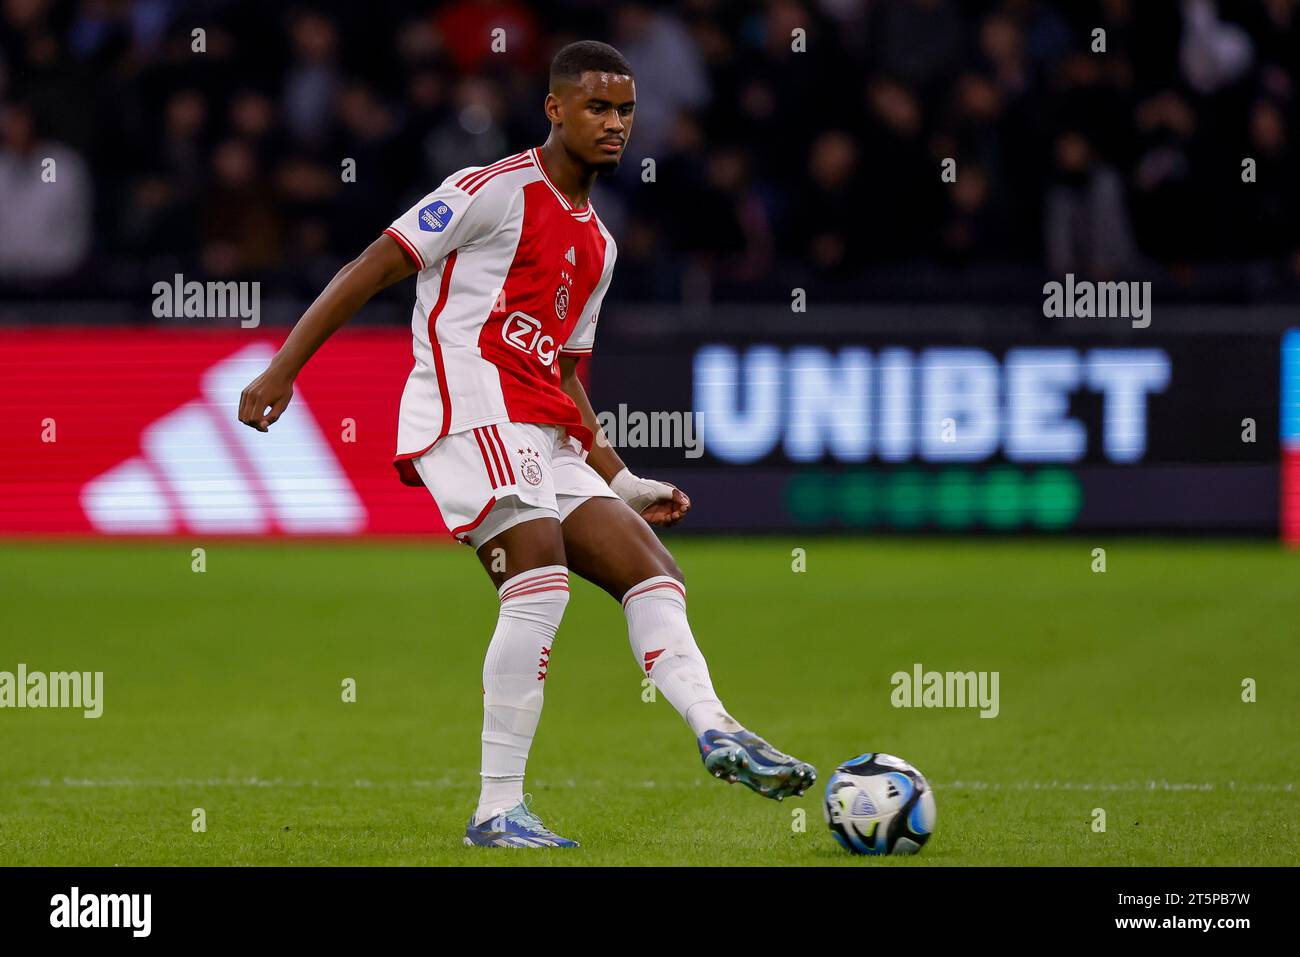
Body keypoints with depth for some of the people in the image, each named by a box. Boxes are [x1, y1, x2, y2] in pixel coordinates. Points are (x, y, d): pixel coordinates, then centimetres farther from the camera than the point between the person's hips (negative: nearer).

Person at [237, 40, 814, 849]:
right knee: (541, 578, -22)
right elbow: (373, 268, -4)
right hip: (468, 404, -9)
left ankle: (715, 731, -21)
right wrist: (282, 370, -11)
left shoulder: (598, 247, 23)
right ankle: (499, 810, -22)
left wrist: (619, 478, 21)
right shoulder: (497, 190, -2)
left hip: (541, 435, 9)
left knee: (650, 568, -4)